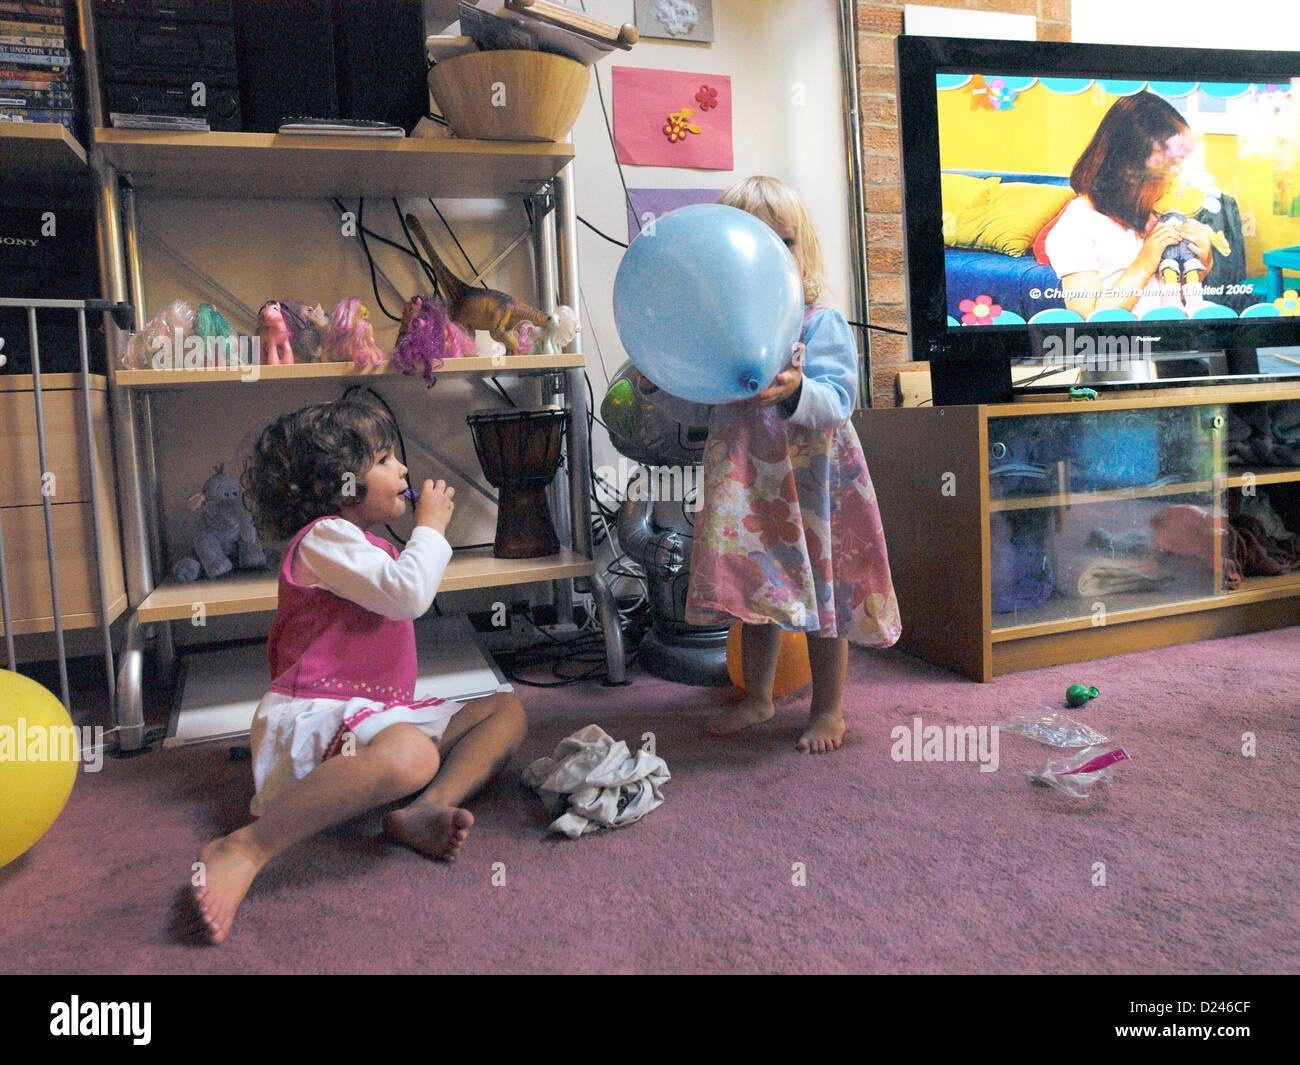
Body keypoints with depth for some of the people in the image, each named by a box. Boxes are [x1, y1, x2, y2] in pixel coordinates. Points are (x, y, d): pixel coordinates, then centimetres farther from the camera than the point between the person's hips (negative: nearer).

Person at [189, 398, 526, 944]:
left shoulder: (371, 547, 24)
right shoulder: (323, 537, -8)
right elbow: (407, 595, -19)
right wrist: (431, 525, -7)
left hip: (380, 711, 10)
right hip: (315, 715, -10)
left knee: (505, 709, 0)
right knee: (410, 754, -41)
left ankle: (425, 809, -26)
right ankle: (242, 851, -34)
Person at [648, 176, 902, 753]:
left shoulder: (821, 323, -7)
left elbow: (836, 402, -18)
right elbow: (698, 410, 8)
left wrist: (796, 391, -37)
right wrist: (663, 381, -8)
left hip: (809, 479, -4)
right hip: (746, 484, 4)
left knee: (823, 592, 6)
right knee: (754, 590, 15)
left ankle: (828, 708, 24)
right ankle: (756, 697, 35)